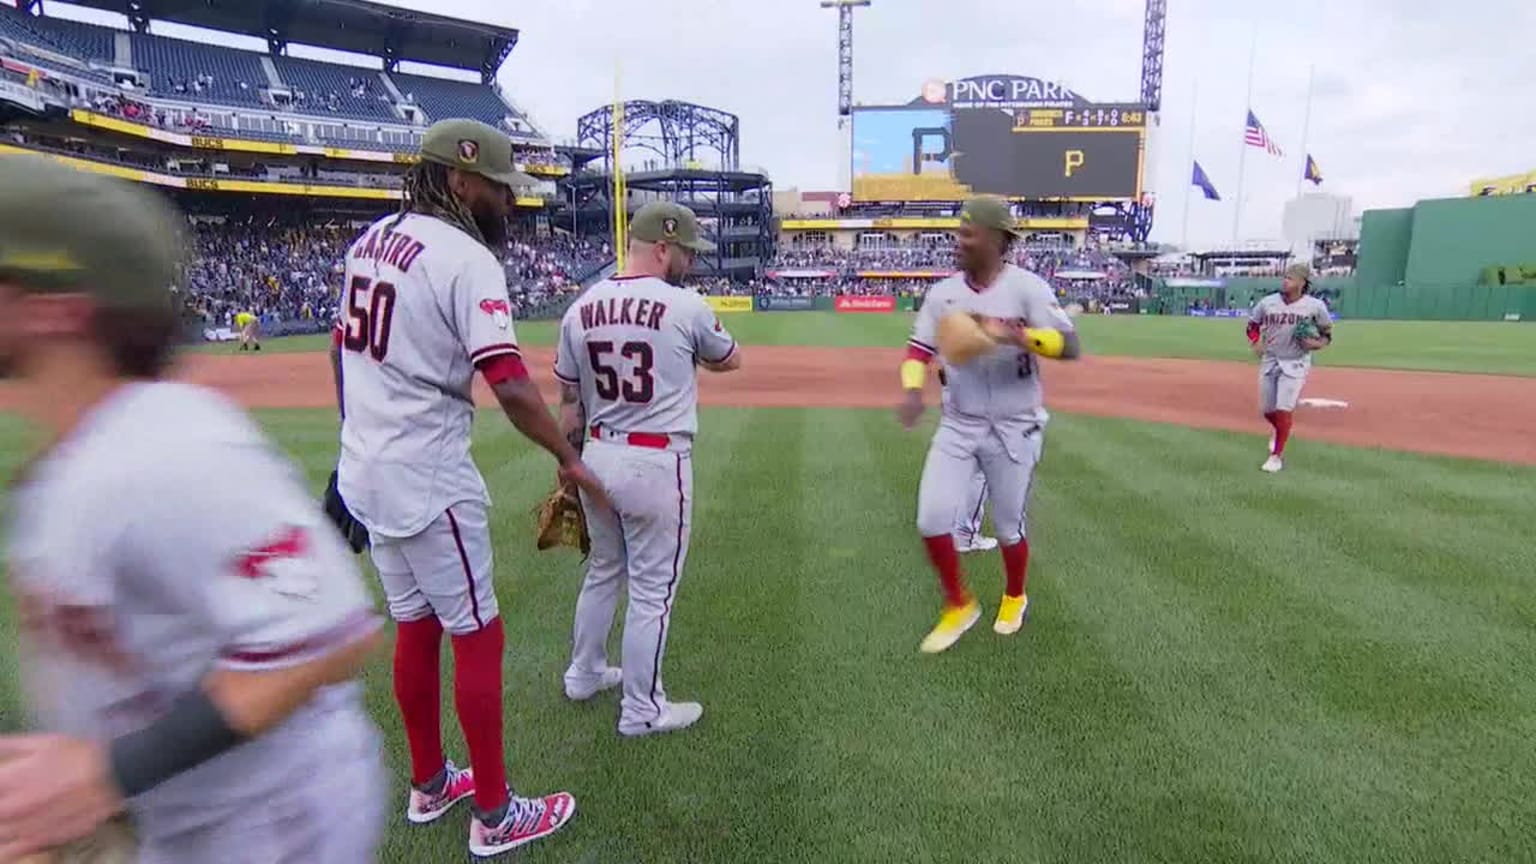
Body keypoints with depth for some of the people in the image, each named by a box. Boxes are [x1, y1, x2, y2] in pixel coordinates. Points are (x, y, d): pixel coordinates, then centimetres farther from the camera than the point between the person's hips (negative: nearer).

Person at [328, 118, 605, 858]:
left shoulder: (372, 239, 10)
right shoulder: (465, 257, -17)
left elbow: (342, 347, 17)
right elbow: (510, 386, -25)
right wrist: (568, 459, -14)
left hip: (366, 471, 9)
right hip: (428, 480, -9)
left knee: (414, 629, 19)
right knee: (478, 637, 4)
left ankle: (429, 785, 35)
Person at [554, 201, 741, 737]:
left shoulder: (581, 308, 2)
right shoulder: (685, 305, -12)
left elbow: (569, 405, 8)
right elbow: (729, 360, 7)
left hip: (598, 457, 6)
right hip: (657, 463, -6)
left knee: (603, 570, 24)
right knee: (652, 588, 7)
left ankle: (585, 674, 41)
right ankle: (641, 711, 20)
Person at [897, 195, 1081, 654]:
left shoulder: (1026, 287, -12)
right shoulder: (943, 292, 1)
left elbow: (1069, 347, -20)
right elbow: (920, 348, 4)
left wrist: (1016, 334, -36)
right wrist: (913, 390, -16)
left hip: (1013, 428, -3)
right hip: (958, 425, 3)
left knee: (1008, 527, 10)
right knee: (932, 518, -6)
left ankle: (1014, 598, 41)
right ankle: (958, 606, 18)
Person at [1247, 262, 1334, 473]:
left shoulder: (1315, 306, -7)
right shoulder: (1267, 302, -2)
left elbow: (1328, 335, 4)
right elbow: (1252, 325, 13)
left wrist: (1315, 344, -16)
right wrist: (1256, 343, -5)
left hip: (1295, 364, -3)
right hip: (1269, 361, 3)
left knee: (1284, 410, -10)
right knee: (1267, 411, 9)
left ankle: (1276, 455, 4)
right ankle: (1280, 431, 45)